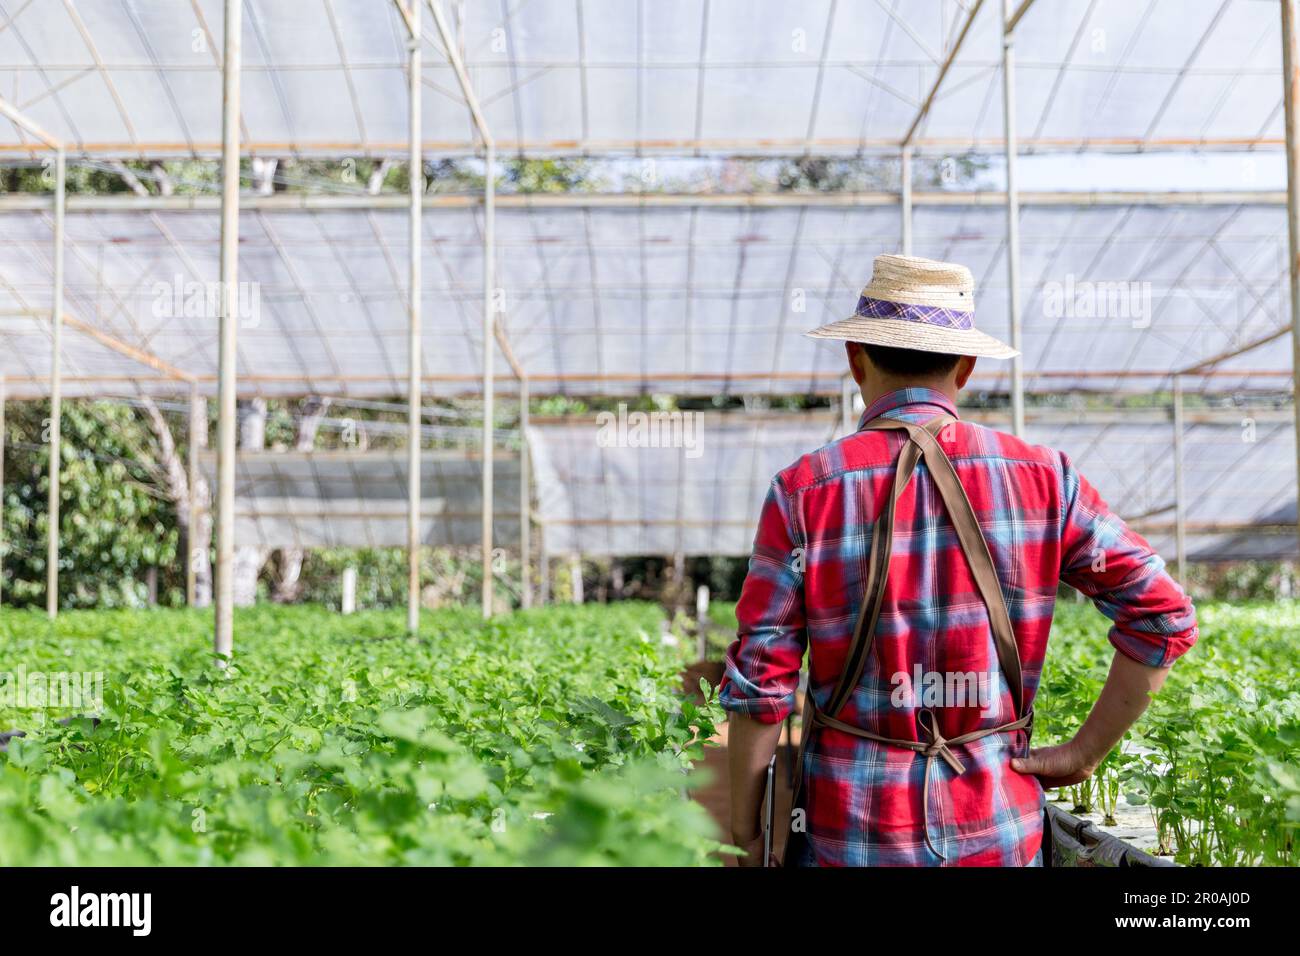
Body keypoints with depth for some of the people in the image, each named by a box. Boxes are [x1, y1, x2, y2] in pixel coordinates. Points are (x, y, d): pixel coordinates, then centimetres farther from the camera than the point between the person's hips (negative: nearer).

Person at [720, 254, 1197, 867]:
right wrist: (1083, 754, 1)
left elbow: (759, 681, -8)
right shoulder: (1042, 479, -3)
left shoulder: (803, 493, -8)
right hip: (998, 832, 2)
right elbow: (1164, 616, -4)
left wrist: (744, 831, 4)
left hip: (850, 835, -1)